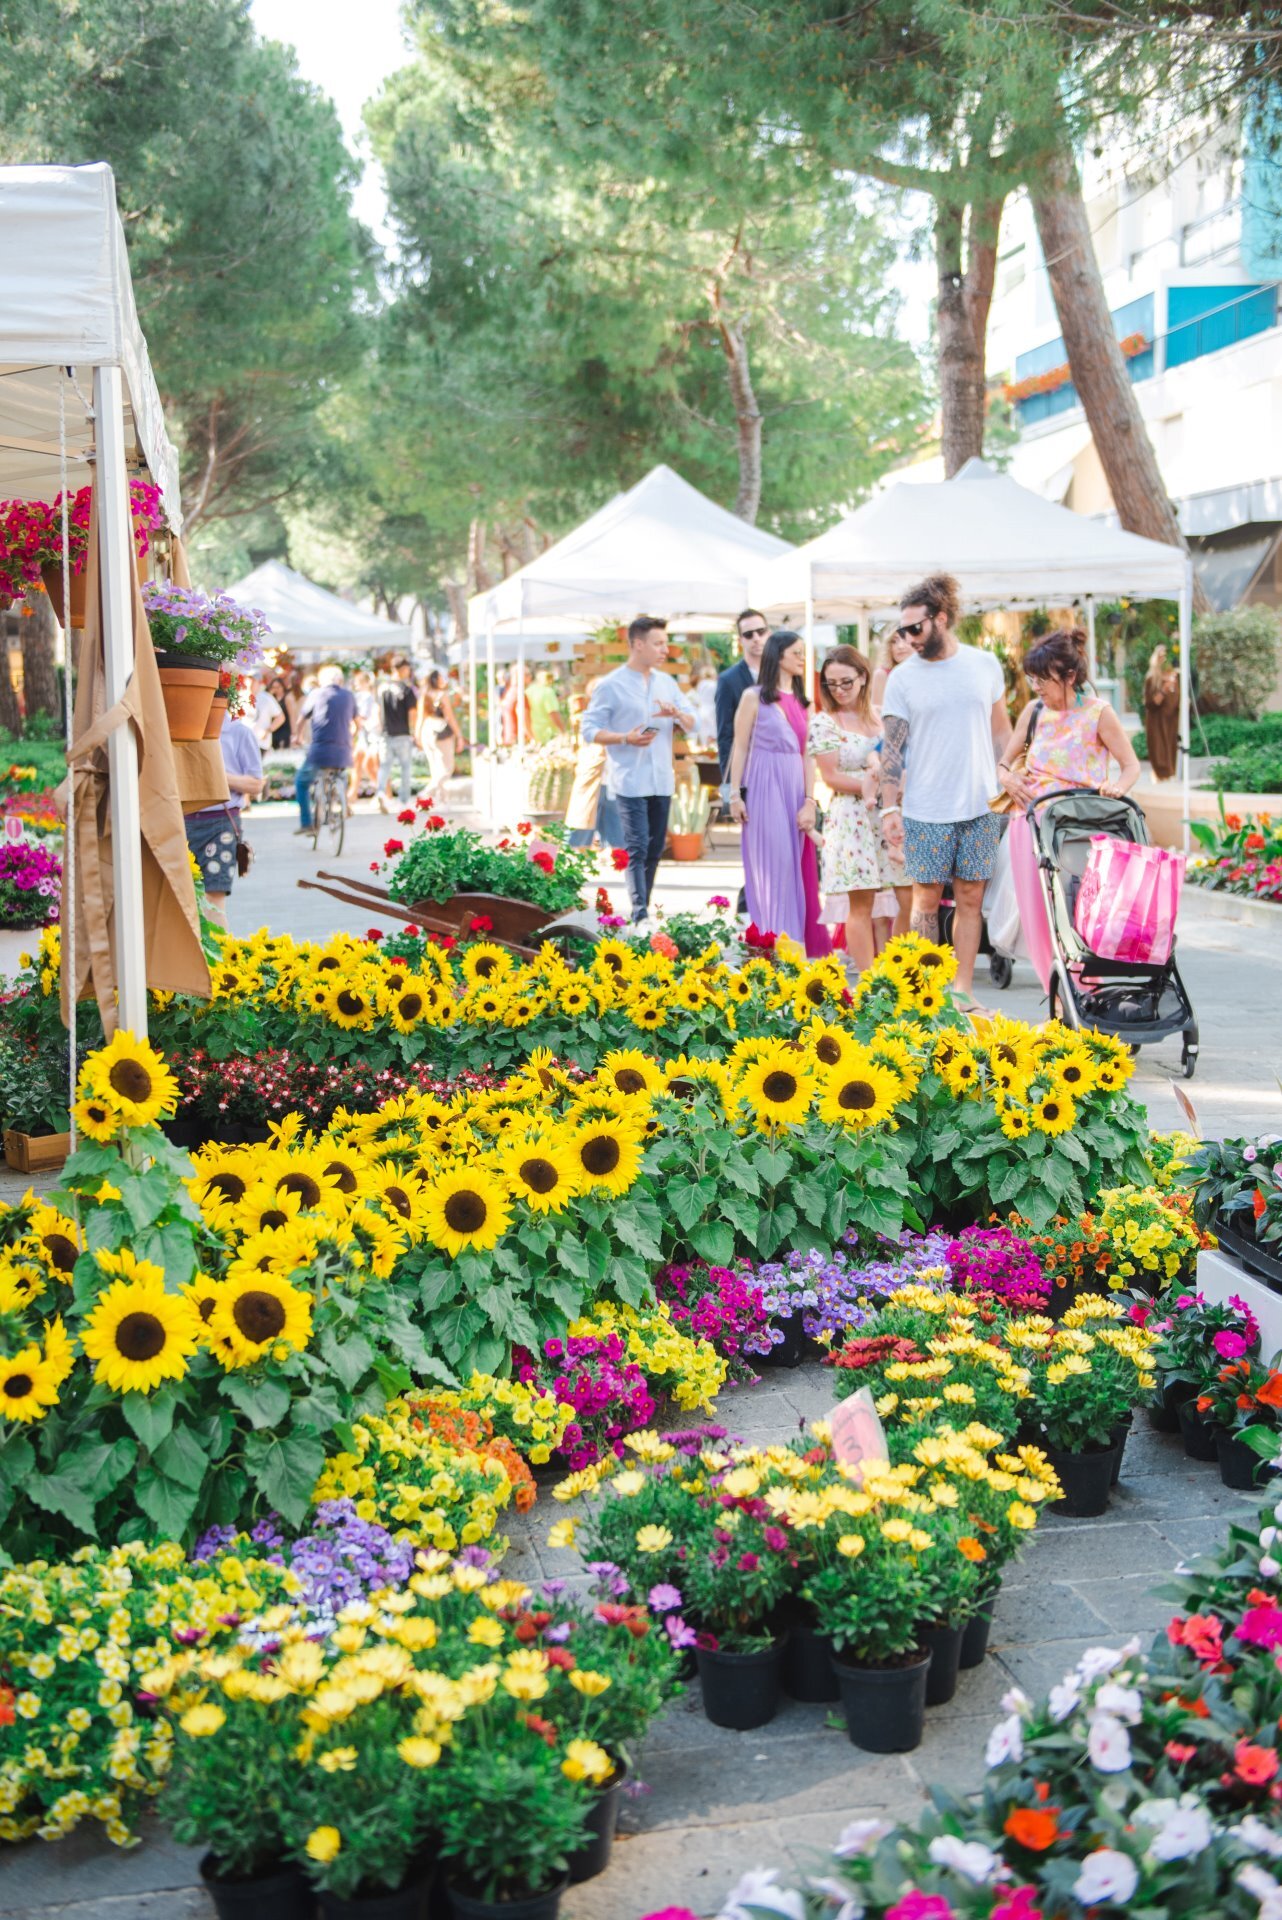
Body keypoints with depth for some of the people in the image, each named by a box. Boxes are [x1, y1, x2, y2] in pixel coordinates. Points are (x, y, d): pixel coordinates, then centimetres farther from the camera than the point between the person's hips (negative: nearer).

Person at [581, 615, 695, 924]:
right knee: (637, 849, -12)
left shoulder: (667, 683, 13)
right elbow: (589, 730, -6)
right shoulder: (611, 686, -4)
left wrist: (677, 714, -9)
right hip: (630, 782, -6)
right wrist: (625, 738, -20)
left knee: (654, 851, 10)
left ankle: (643, 909, 22)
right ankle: (640, 918, -15)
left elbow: (693, 724, 13)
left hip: (662, 781, 6)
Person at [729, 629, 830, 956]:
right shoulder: (754, 697, 0)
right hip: (765, 786, -5)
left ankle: (797, 940, 10)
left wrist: (810, 801, -1)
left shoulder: (801, 701, 13)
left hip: (795, 788, 5)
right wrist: (735, 794, -8)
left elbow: (807, 755, 8)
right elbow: (740, 748, -1)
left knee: (797, 865, 4)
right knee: (773, 864, -7)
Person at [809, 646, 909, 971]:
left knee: (912, 899, -3)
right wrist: (869, 784, -14)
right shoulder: (824, 722, 1)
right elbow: (830, 776, -3)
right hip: (852, 819, -4)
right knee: (861, 904, -3)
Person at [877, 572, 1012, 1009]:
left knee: (971, 898, 5)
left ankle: (963, 990, 12)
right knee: (926, 899, 1)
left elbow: (1001, 732, 14)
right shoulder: (902, 678, 0)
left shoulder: (985, 665, 5)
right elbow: (892, 747, -2)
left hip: (980, 806, 2)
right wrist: (889, 807, -9)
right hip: (925, 810, -2)